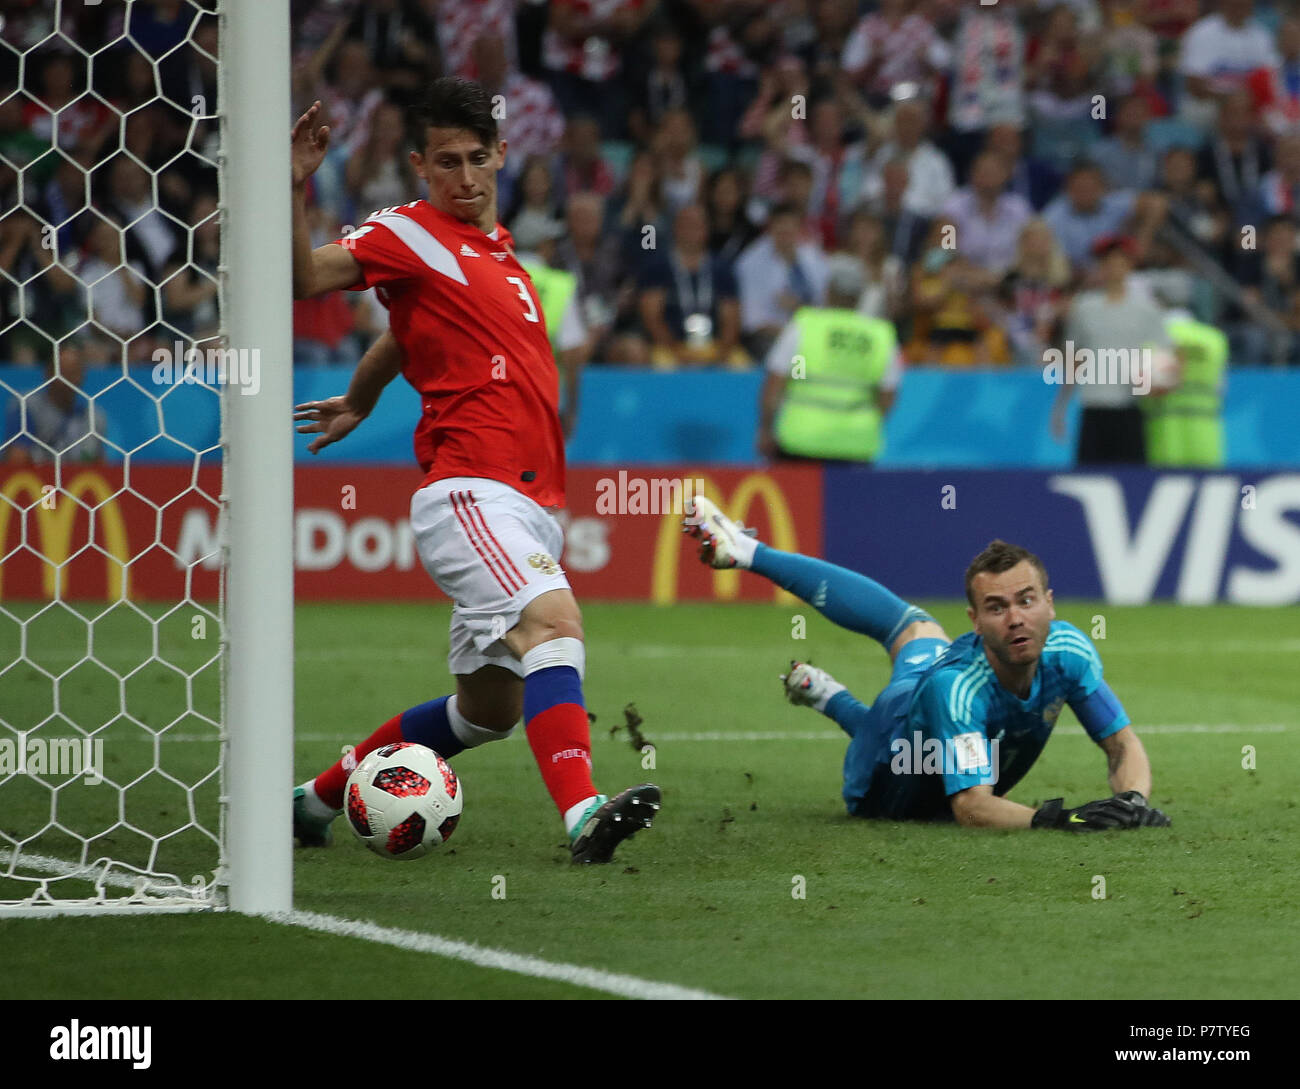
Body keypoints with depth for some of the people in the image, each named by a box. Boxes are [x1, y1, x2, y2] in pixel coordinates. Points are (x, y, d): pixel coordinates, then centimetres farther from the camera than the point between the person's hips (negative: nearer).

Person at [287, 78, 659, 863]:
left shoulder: (499, 246, 21)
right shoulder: (410, 234, -1)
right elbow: (305, 276, -15)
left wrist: (360, 403, 48)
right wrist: (295, 191, -29)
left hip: (531, 502, 9)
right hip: (469, 492, -8)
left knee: (488, 709, 12)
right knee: (553, 619, -31)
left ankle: (320, 795, 27)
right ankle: (583, 814, -45)